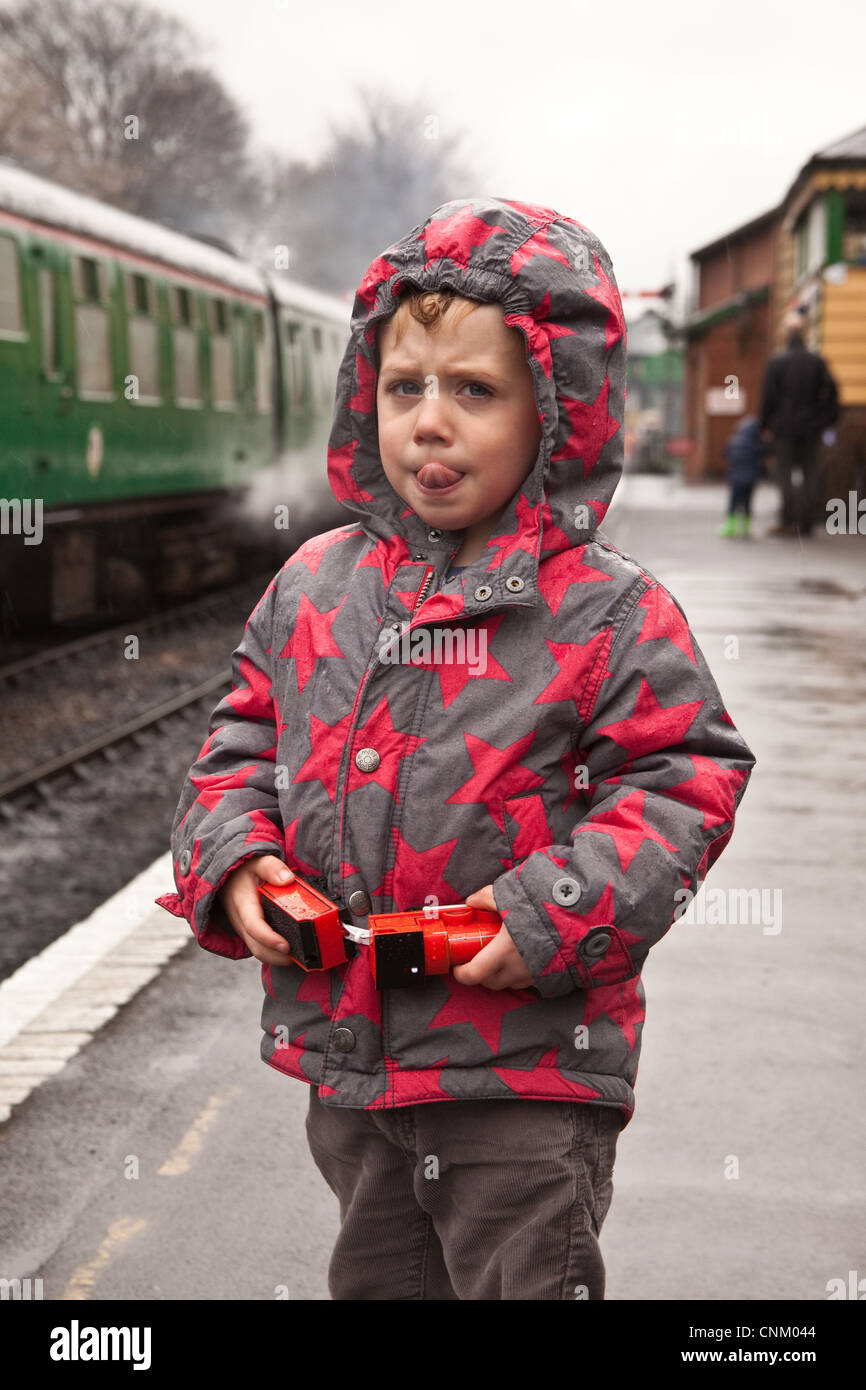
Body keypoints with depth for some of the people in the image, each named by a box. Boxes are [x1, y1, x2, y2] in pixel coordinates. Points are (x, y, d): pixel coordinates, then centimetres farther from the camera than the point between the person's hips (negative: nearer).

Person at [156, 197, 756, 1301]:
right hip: (346, 1045, 5)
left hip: (526, 1067, -5)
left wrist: (563, 907, -20)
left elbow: (685, 776, -9)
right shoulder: (316, 587, 3)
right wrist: (234, 856, -5)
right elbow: (245, 738, 13)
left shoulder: (605, 610, -11)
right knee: (377, 1277, 23)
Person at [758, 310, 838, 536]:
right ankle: (807, 522, 6)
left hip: (785, 426, -2)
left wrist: (765, 425, 1)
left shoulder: (776, 362, -5)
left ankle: (788, 521, -5)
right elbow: (830, 389, -1)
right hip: (811, 428, 2)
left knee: (786, 473, 1)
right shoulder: (817, 361, 3)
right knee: (810, 473, 7)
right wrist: (826, 420, 5)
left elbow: (768, 396, -6)